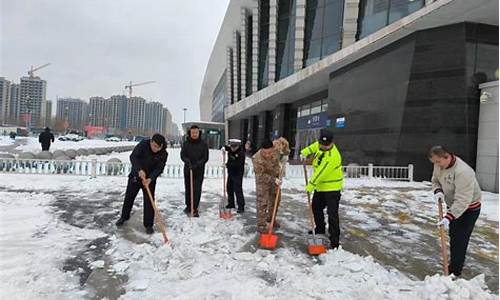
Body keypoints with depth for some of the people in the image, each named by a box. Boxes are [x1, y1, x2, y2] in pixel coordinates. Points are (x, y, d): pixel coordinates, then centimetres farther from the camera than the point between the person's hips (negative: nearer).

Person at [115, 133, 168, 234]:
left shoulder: (164, 154, -18)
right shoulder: (143, 144, -21)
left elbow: (159, 168, -19)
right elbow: (133, 157, -24)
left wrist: (150, 179, -35)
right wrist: (139, 170, -38)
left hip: (150, 179, -1)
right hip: (135, 175, 1)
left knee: (149, 201, -4)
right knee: (129, 197, 15)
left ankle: (148, 225, 10)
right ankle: (124, 217, 39)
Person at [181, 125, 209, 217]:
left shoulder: (203, 144, -3)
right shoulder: (186, 143, 1)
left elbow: (206, 157, -6)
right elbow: (182, 155, -3)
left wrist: (197, 164, -18)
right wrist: (188, 162, -21)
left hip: (199, 171, -2)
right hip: (187, 170, 2)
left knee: (197, 190, -5)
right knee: (188, 189, 13)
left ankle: (195, 208, 2)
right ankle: (188, 206, 29)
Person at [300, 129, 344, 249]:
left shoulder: (333, 156, -30)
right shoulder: (320, 145, -5)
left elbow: (320, 173, -27)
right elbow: (313, 147, 20)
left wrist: (311, 185, -19)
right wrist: (304, 153, 3)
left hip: (332, 188, -9)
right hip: (320, 186, 9)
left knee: (332, 214, -9)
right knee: (316, 208, 21)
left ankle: (335, 239, -1)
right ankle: (320, 229, 40)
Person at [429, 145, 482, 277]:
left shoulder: (463, 172, -35)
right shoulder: (439, 165, -10)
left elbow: (462, 200, -37)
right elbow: (435, 181, 7)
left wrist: (448, 217, -41)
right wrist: (438, 191, -15)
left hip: (469, 208, -8)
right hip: (453, 206, 8)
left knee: (459, 240, -8)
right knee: (453, 236, 20)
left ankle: (454, 272, 2)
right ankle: (455, 265, 38)